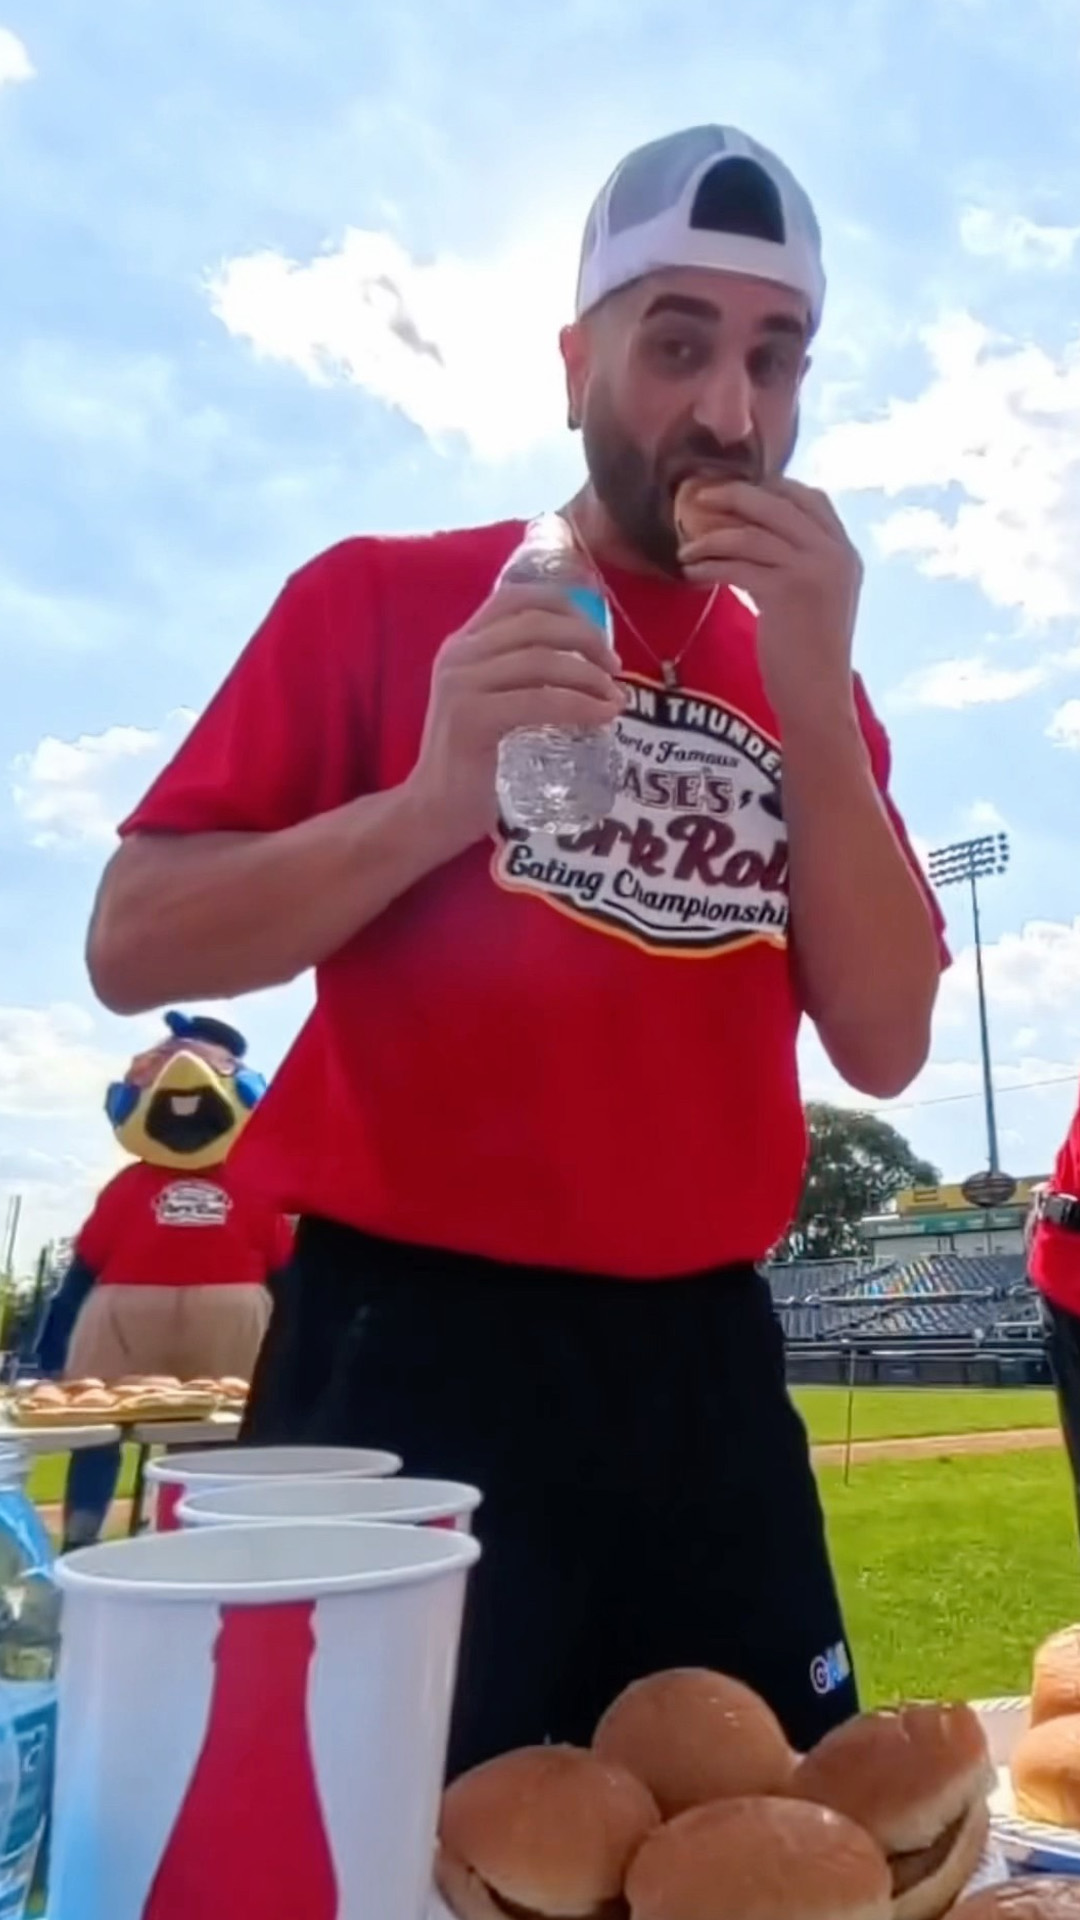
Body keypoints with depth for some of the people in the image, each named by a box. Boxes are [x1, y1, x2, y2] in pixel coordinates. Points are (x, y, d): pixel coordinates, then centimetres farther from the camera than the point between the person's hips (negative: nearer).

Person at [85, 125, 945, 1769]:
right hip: (409, 1356, -4)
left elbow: (885, 1046, 0)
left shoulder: (813, 686, 11)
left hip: (707, 1365, 5)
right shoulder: (383, 598, -1)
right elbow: (134, 946, -7)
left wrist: (813, 701, -10)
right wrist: (433, 803, -21)